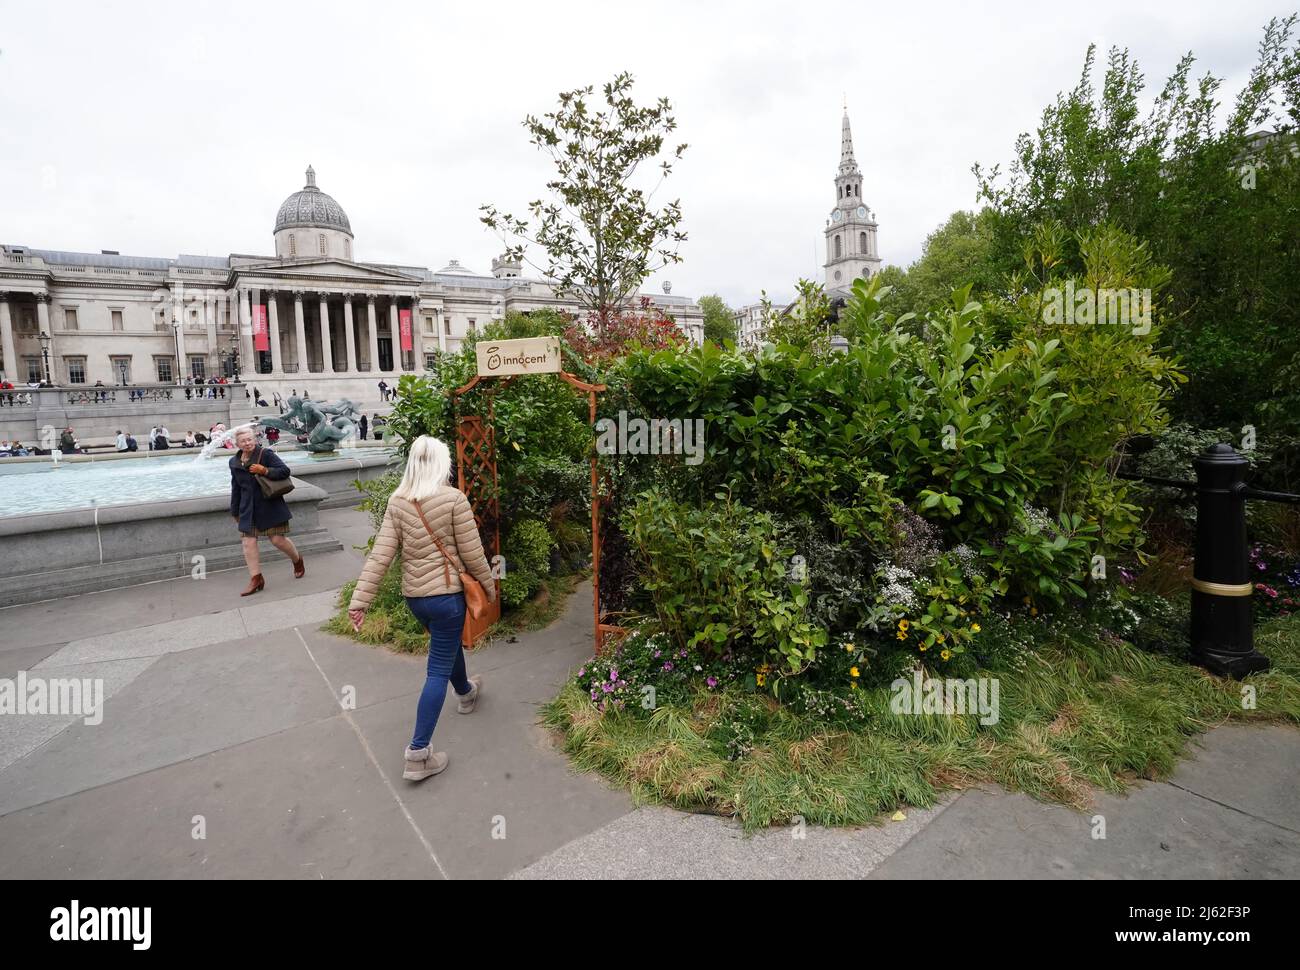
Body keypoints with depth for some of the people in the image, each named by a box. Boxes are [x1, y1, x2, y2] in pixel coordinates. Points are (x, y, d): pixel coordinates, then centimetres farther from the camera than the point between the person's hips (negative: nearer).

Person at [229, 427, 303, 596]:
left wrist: (264, 471, -24)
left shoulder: (266, 454, -8)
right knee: (248, 543, -2)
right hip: (248, 509, 5)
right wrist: (235, 511, 20)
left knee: (278, 540, -1)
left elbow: (285, 471, -11)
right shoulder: (234, 462, 8)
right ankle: (256, 579, 6)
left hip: (270, 506, -5)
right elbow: (236, 488, 17)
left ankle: (297, 560, 27)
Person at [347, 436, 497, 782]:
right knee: (439, 669, 4)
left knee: (448, 645, 30)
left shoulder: (397, 501, -3)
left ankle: (466, 693, 56)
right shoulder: (454, 499, -17)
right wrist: (490, 587, 3)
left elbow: (380, 554, -7)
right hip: (446, 594, -6)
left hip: (413, 596, 6)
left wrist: (359, 600, -5)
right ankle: (418, 753, 6)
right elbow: (472, 555, -13)